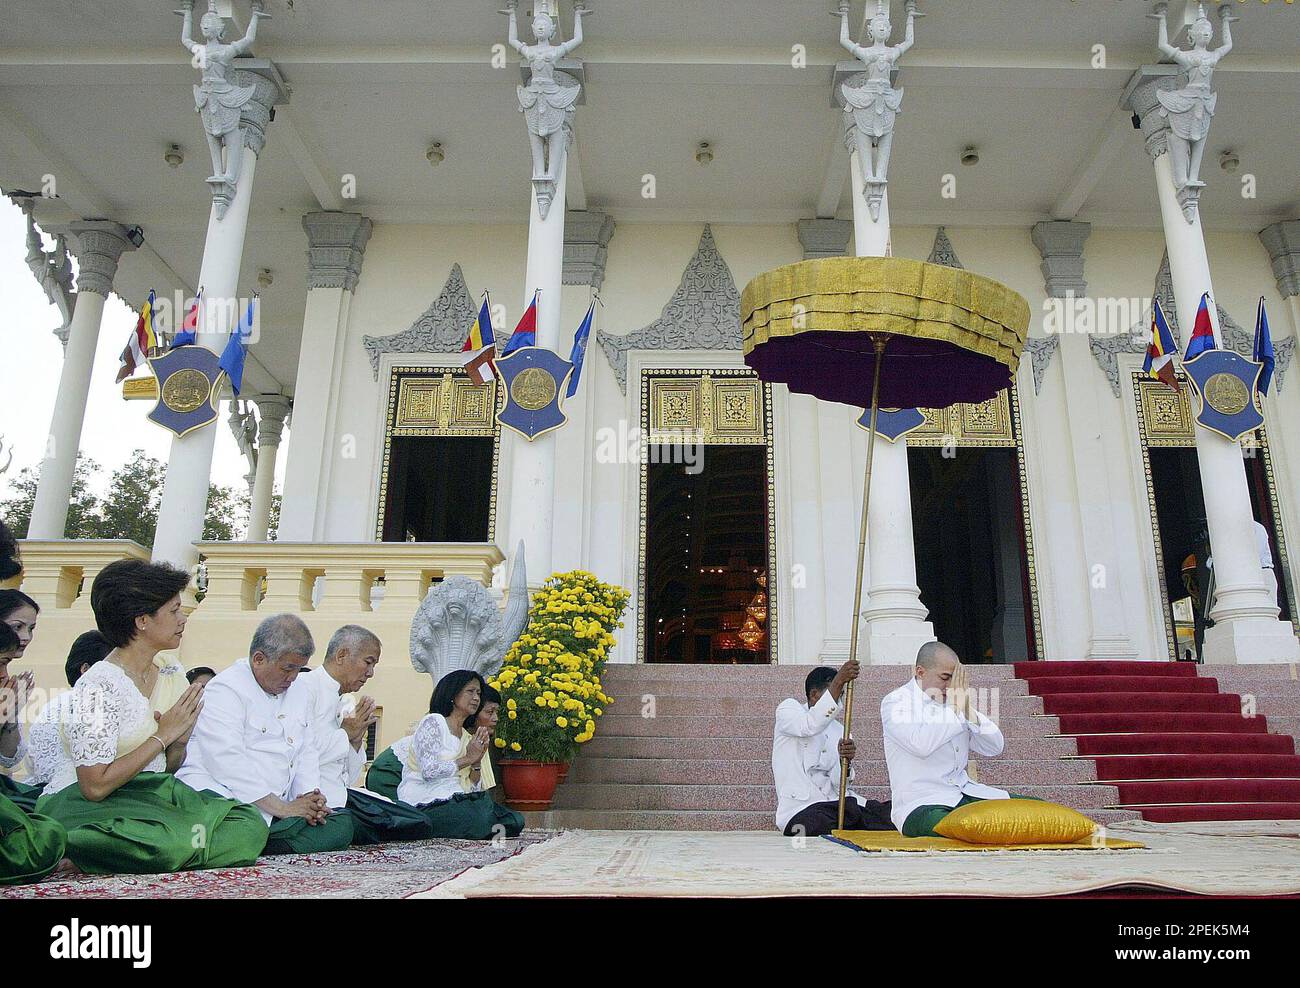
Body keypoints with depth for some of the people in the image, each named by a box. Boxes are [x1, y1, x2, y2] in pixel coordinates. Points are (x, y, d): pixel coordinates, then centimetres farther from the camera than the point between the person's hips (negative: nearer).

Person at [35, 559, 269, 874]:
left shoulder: (171, 674, 7)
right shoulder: (98, 686, -16)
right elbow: (95, 786, -19)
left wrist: (180, 741, -8)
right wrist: (163, 735, -14)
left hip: (151, 795, 7)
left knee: (249, 827, -16)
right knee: (174, 840, -36)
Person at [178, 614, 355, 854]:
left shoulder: (299, 690, 20)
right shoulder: (225, 690, -7)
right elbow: (228, 763, -18)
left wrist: (309, 795, -1)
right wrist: (283, 809, -20)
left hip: (278, 806, 9)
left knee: (342, 823, -18)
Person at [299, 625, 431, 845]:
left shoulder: (347, 702, 17)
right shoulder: (304, 686, -7)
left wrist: (356, 740, 2)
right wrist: (345, 734, -7)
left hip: (342, 794, 8)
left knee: (420, 825, -3)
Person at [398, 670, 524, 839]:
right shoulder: (433, 722, -4)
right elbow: (429, 771, -19)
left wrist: (476, 762, -2)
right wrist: (467, 759, -10)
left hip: (451, 801, 7)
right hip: (425, 804, -7)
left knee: (515, 821, -12)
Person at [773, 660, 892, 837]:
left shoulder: (839, 730, 16)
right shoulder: (788, 708, 2)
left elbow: (839, 785, 5)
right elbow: (809, 727, -24)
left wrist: (845, 760, -18)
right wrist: (838, 682, -29)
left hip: (836, 803, 5)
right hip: (800, 809, -5)